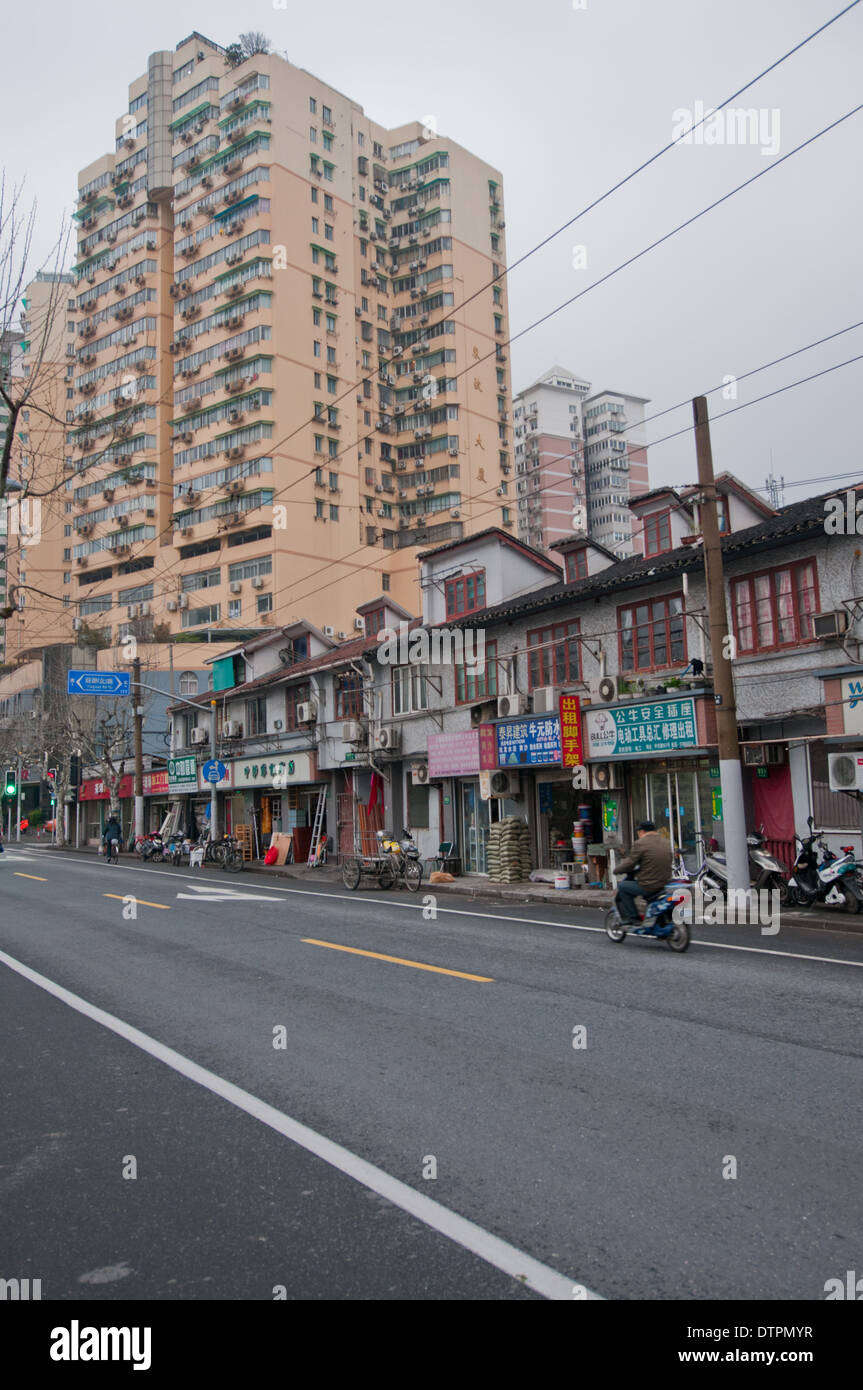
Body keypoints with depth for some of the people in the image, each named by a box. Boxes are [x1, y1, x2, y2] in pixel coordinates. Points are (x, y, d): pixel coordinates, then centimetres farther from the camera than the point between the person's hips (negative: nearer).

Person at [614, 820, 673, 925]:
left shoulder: (640, 843, -11)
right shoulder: (667, 843, 9)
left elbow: (629, 864, -10)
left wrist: (616, 870, 9)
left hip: (648, 887, -7)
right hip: (665, 884, 7)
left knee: (622, 886, 12)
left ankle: (633, 917, 8)